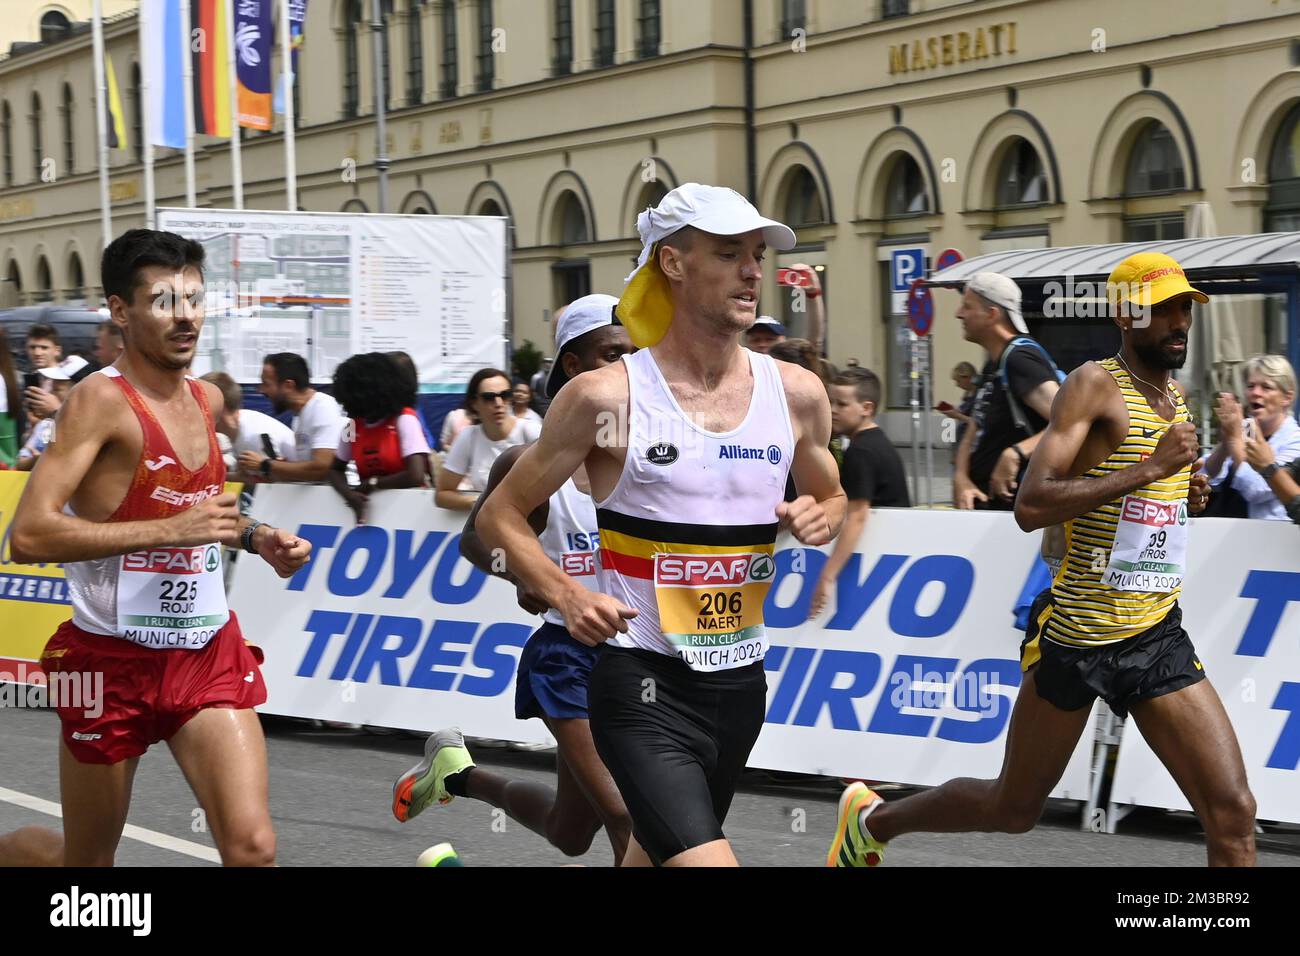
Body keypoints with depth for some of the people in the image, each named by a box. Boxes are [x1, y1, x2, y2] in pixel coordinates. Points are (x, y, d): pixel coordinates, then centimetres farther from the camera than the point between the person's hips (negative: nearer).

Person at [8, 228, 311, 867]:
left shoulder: (207, 400, 7)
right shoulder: (100, 400, -15)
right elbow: (29, 536, -26)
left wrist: (257, 538, 8)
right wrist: (170, 529, -27)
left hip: (208, 653, 5)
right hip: (113, 662, -5)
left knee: (252, 848, -11)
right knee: (89, 861, 12)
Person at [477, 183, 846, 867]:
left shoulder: (795, 393, 3)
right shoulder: (608, 398, -10)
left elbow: (831, 498, 21)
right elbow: (500, 516, -2)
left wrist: (821, 517, -3)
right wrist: (568, 598, -18)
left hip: (741, 678, 6)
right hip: (640, 684, -5)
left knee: (655, 854, 21)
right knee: (704, 858, -24)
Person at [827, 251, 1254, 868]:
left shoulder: (1176, 396, 12)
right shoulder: (1095, 384, -12)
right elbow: (1030, 507, -24)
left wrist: (1187, 496, 9)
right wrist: (1150, 469, -25)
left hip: (1158, 634, 6)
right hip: (1077, 639, -6)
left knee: (1233, 815, -7)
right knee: (1013, 808, 12)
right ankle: (872, 821, 38)